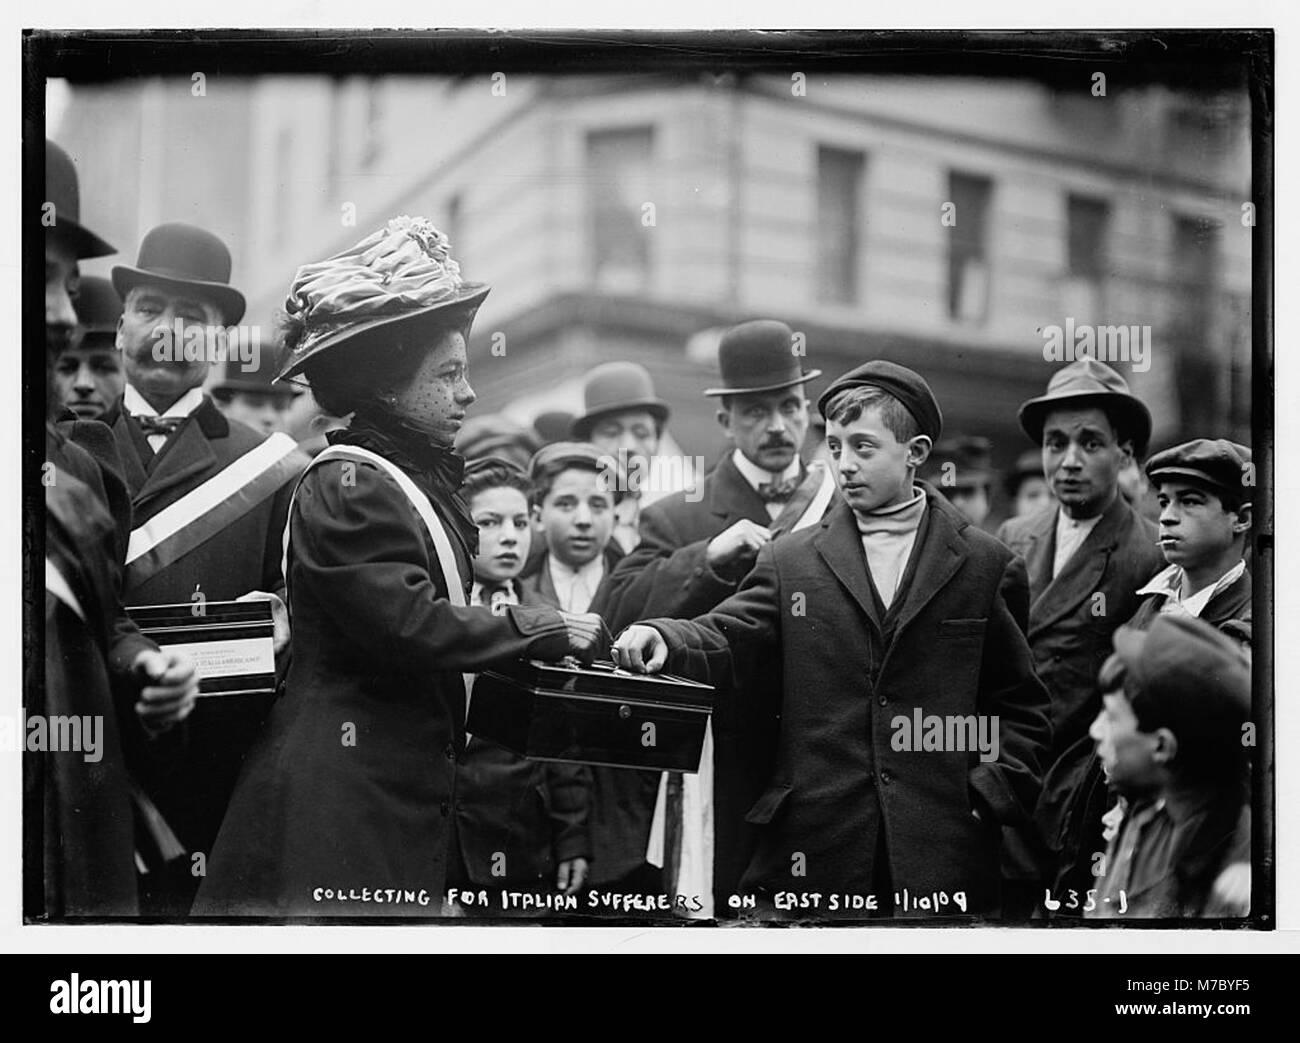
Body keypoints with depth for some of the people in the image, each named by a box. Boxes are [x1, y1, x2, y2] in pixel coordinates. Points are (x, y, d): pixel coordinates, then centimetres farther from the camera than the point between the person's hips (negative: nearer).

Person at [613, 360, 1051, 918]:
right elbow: (726, 637, -3)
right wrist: (663, 639, -22)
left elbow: (1021, 703, 9)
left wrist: (991, 793, -2)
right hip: (814, 848, 1)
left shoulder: (985, 565, 6)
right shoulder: (790, 560, 10)